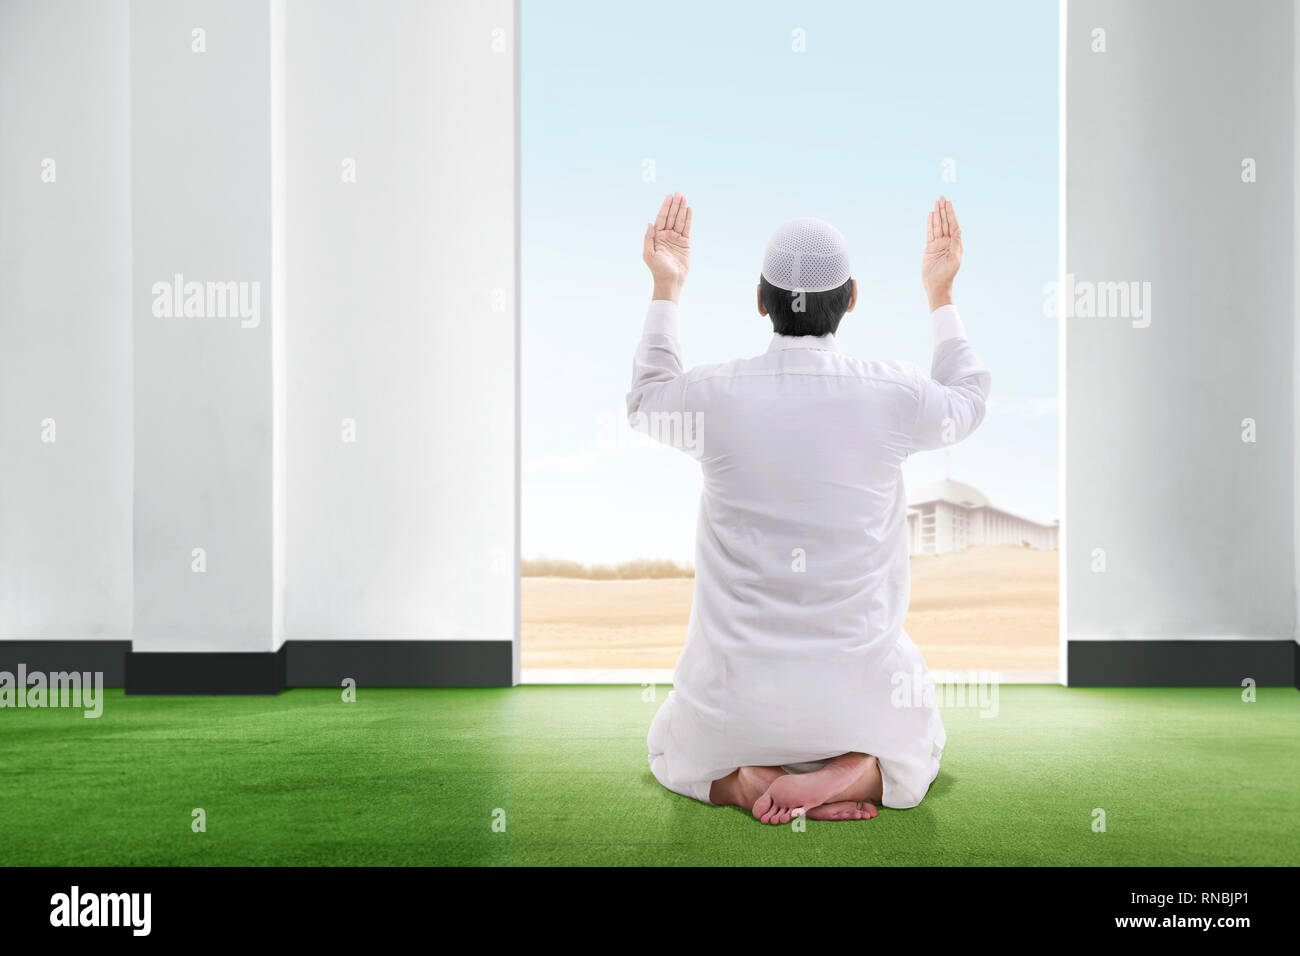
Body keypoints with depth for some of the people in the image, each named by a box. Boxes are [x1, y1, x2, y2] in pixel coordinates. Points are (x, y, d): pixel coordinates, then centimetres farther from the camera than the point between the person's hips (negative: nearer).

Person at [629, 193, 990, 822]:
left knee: (670, 755, 34)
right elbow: (966, 400, 12)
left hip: (737, 687, 0)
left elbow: (647, 400, 12)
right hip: (859, 686, 0)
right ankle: (849, 774, 0)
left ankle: (741, 781, 0)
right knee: (917, 753, 34)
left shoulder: (714, 394, -14)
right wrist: (940, 293, 22)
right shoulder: (894, 394, -14)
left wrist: (666, 290, 21)